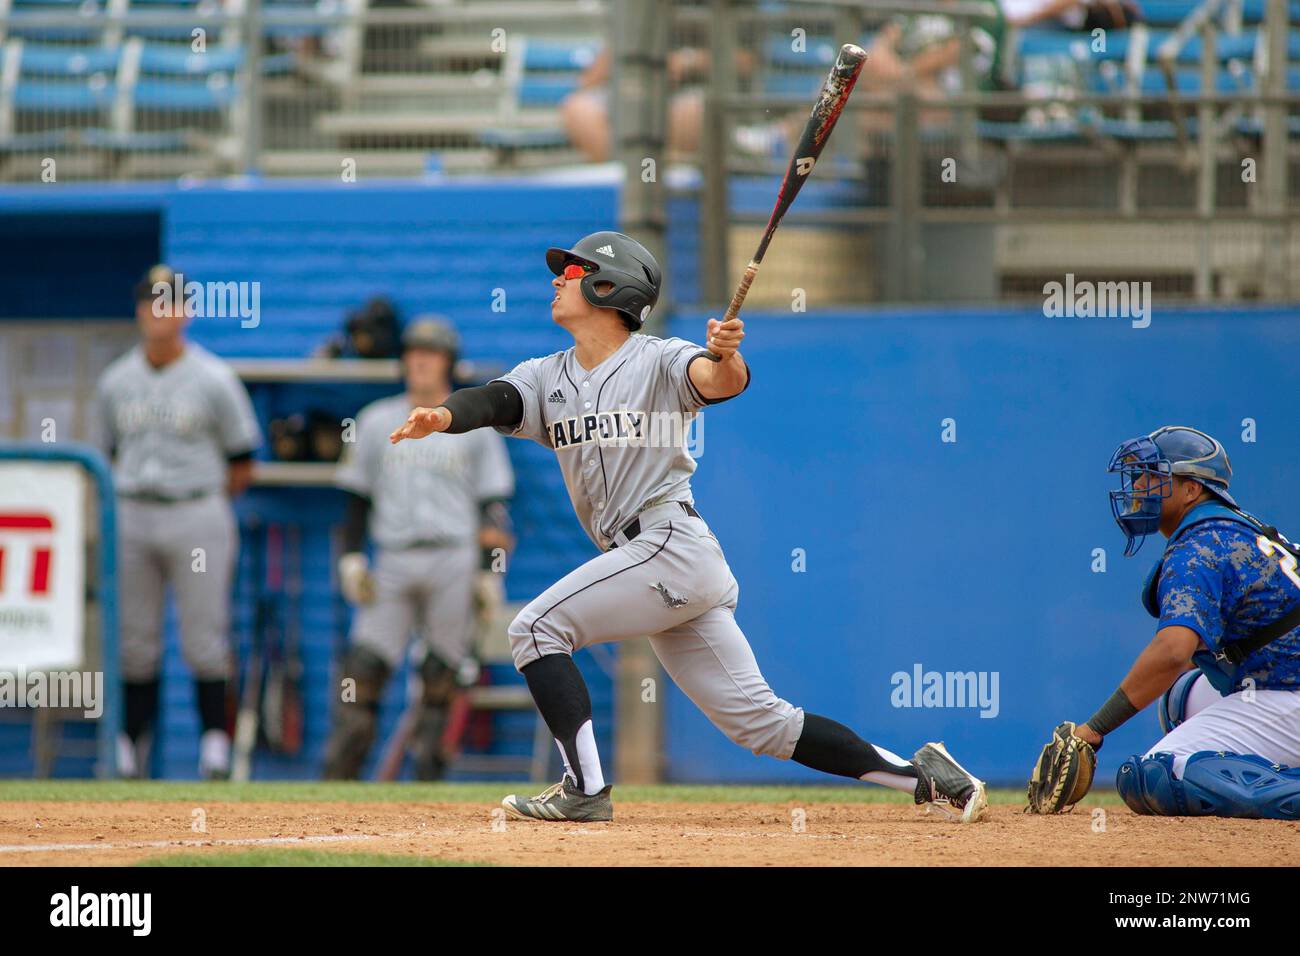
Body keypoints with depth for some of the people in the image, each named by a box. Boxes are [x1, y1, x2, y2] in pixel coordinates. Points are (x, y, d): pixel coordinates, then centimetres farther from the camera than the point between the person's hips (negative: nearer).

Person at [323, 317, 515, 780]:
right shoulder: (377, 421, 14)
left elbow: (492, 503, 7)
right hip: (393, 563, 1)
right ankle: (338, 776, -8)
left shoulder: (474, 425, 8)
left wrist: (489, 569, -1)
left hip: (453, 562, -1)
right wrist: (351, 557, 6)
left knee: (440, 676, -3)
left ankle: (428, 771, 3)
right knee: (363, 669, -9)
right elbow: (358, 495, 16)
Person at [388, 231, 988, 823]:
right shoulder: (548, 378, 15)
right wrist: (442, 416, -26)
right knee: (757, 720, 6)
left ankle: (585, 788, -15)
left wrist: (726, 356, -47)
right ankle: (921, 774, 8)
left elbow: (721, 383, -23)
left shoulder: (658, 361, -4)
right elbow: (493, 401, -4)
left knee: (536, 627, -14)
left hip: (672, 546, -8)